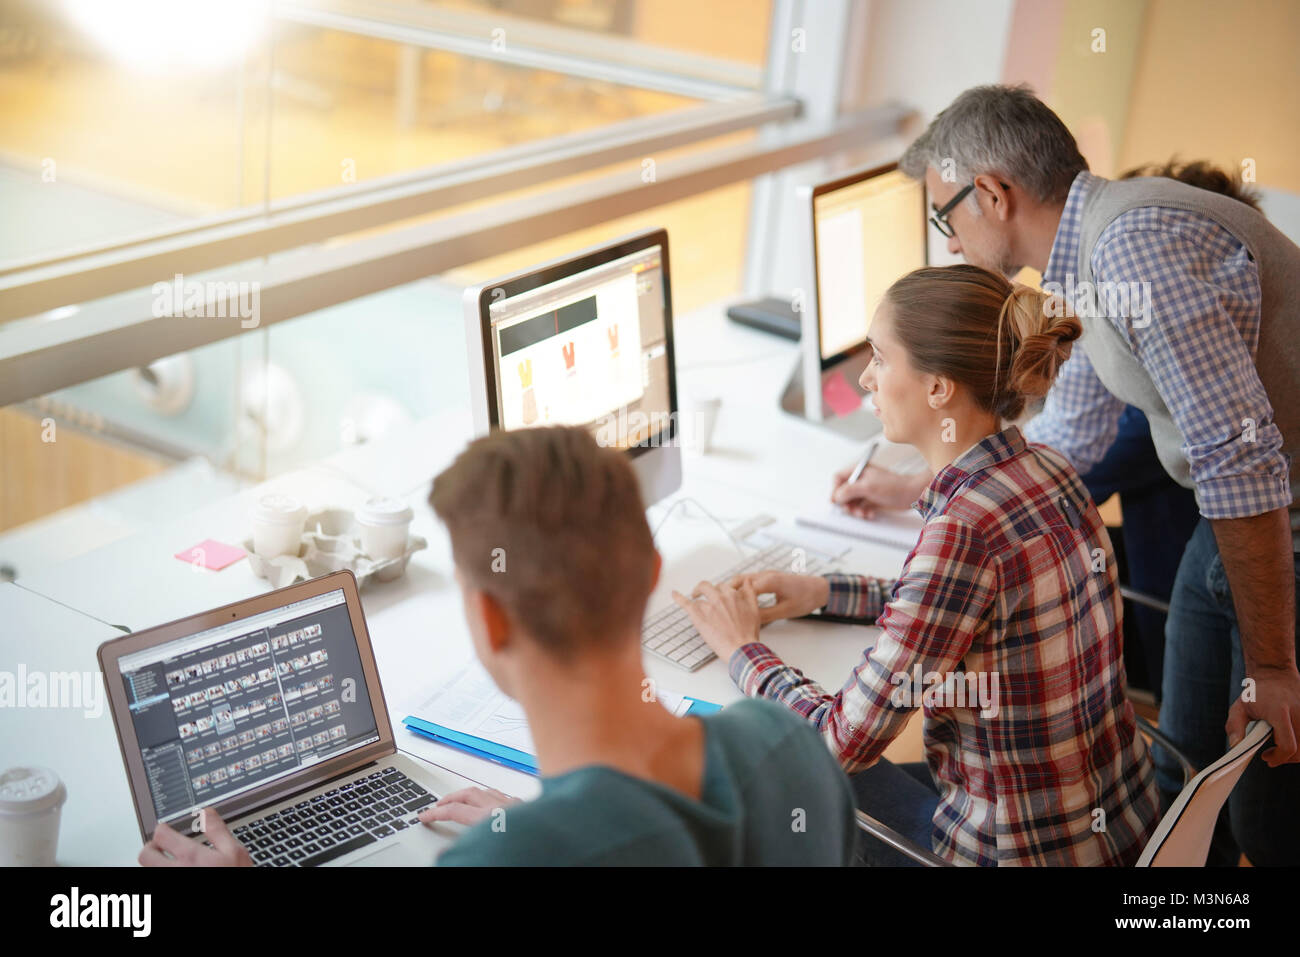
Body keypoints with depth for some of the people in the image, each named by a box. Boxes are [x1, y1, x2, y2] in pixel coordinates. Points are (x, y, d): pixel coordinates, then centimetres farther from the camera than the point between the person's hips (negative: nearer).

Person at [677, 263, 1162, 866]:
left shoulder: (963, 532, -30)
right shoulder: (1044, 470, -3)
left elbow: (845, 741, -23)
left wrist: (741, 648, -6)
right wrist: (825, 592, 14)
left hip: (1025, 852, -7)